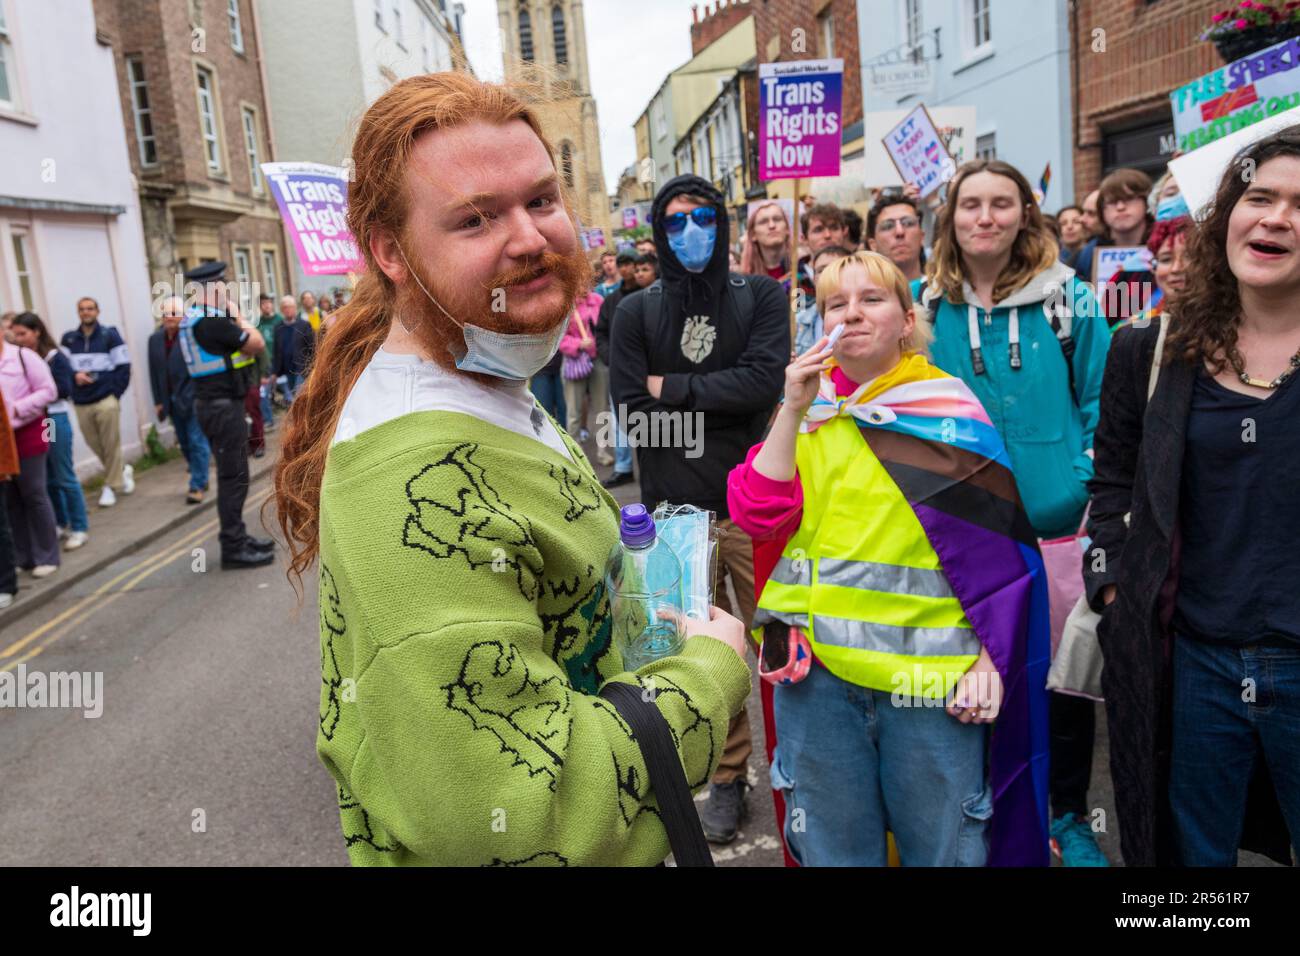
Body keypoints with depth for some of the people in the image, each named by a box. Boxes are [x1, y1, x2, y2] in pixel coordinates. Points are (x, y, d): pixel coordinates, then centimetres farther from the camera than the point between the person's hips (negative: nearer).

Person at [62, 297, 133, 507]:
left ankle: (111, 485, 9)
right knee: (95, 445, 5)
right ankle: (122, 471, 27)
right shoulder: (68, 339, 10)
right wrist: (74, 375, -11)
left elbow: (123, 365, 1)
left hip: (106, 400, -3)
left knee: (110, 445, -3)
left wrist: (115, 393, -4)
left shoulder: (110, 335, 3)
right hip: (81, 403, 3)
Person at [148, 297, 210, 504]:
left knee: (197, 442, -3)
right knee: (185, 444, 13)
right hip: (172, 400, 6)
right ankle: (200, 479, 26)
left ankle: (197, 485, 2)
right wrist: (158, 401, 7)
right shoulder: (155, 339, 9)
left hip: (193, 398, -6)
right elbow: (154, 371, 10)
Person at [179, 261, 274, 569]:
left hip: (213, 403, 10)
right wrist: (238, 316, 0)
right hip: (223, 406, -10)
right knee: (233, 477, -5)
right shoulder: (213, 320, -19)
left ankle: (237, 536, 29)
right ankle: (233, 548, -1)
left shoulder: (192, 318, 13)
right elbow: (257, 344, -13)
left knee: (232, 475, 18)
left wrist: (231, 317, 6)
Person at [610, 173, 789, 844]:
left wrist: (673, 388, -9)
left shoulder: (761, 296, 3)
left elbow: (764, 380, -13)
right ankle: (727, 776, 30)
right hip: (677, 511, 1)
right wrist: (720, 404, -11)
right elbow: (633, 412, -6)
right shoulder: (635, 312, 3)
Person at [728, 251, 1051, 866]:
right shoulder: (808, 405, 8)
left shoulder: (949, 407, 0)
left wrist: (989, 660, -8)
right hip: (817, 665, 3)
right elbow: (758, 516, -3)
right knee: (832, 849, 16)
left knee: (942, 849, 10)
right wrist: (793, 411, -10)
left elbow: (996, 544, -1)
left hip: (931, 670, -2)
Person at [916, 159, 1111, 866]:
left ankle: (1070, 815, 31)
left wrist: (1089, 488, -9)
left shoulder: (1067, 299, -1)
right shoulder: (926, 305, 3)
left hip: (1057, 521, -1)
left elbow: (1101, 401, 0)